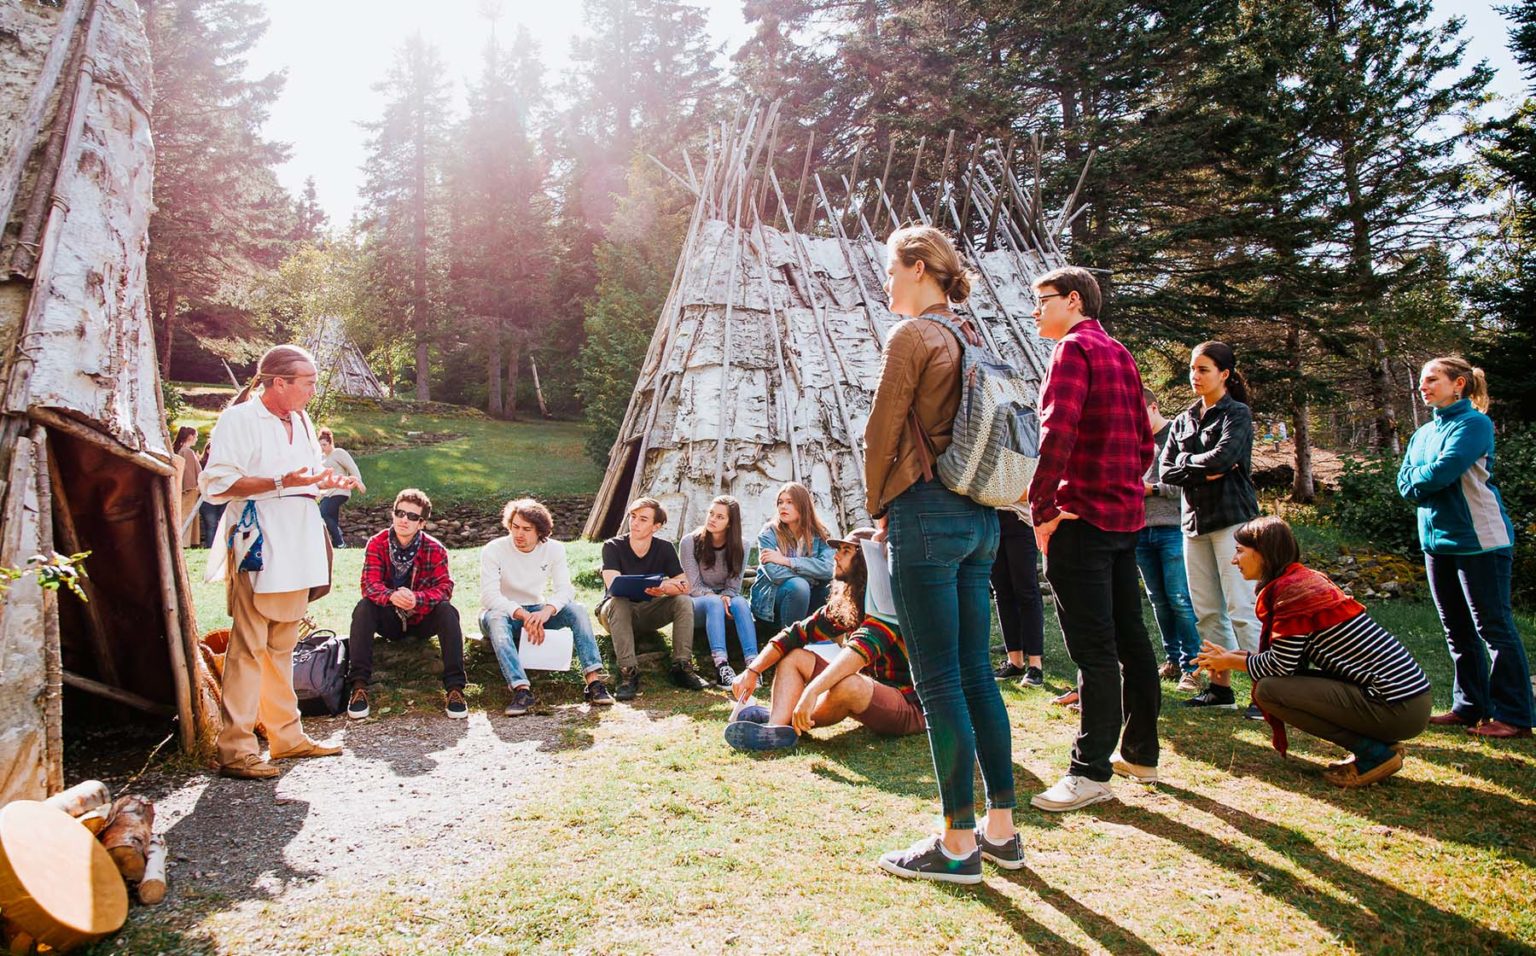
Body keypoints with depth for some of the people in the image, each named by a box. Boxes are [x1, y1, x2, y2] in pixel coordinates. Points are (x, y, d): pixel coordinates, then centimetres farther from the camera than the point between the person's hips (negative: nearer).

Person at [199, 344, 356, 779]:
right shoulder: (239, 419, -8)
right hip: (257, 550, -8)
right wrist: (280, 484, -22)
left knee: (282, 648, 15)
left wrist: (326, 482, 6)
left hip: (296, 552, 8)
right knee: (248, 649, -6)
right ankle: (236, 749, 1)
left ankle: (287, 735, 23)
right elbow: (215, 483, -16)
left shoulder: (300, 423, 17)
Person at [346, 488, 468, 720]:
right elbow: (370, 584, -20)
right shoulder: (377, 544, -11)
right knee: (363, 608, -28)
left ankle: (454, 688, -33)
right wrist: (391, 596, -44)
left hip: (422, 619, 0)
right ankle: (359, 685, -31)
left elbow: (444, 587, -19)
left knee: (448, 611, -30)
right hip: (388, 619, 1)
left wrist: (416, 599, -41)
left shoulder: (435, 549, -11)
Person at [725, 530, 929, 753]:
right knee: (794, 656, 4)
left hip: (909, 705, -8)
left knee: (847, 685, -37)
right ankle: (776, 726, -22)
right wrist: (752, 671, -6)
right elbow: (796, 633, 6)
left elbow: (865, 647, -35)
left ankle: (789, 723, -10)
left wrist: (812, 690, -44)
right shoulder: (844, 604, 7)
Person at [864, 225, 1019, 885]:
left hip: (928, 514, -9)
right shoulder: (971, 339, 17)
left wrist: (877, 506, 6)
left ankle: (959, 844, 5)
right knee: (976, 673, 12)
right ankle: (1001, 828, 20)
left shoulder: (912, 335, -7)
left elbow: (882, 432, -9)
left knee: (939, 682, -3)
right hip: (980, 516, 9)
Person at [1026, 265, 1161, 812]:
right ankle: (1140, 754, 25)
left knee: (1093, 648, -6)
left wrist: (1042, 509, -17)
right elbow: (1144, 442, 20)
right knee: (1130, 637, 15)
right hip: (1125, 515, 9)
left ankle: (1091, 772, 0)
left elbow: (1057, 432, -22)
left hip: (1081, 517, -9)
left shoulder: (1075, 348, -9)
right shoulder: (1120, 354, 18)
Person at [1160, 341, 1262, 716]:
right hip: (1194, 520, 6)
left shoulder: (1237, 414, -1)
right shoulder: (1183, 420, 15)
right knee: (1207, 611, 7)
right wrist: (1203, 471, -10)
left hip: (1231, 519, -6)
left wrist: (1186, 460, -3)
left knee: (1241, 608, -10)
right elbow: (1165, 471, 5)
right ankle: (1221, 686, 15)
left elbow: (1222, 456, -19)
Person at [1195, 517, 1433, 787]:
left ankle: (1375, 753, -4)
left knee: (1269, 689, -13)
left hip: (1396, 708, -9)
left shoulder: (1291, 588, -15)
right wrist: (1234, 655, 15)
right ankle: (1378, 744, 14)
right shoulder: (1308, 578, 12)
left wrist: (1231, 662, 2)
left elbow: (1281, 666, -13)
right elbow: (1290, 659, 15)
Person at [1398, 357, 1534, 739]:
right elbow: (1404, 483, 7)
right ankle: (1470, 706, 22)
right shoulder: (1424, 432, 14)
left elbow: (1443, 470, -21)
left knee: (1494, 628, -2)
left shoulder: (1474, 423, -9)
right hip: (1438, 540, 8)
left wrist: (1417, 479, -2)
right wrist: (1426, 481, -11)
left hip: (1479, 540, -8)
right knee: (1457, 631, 13)